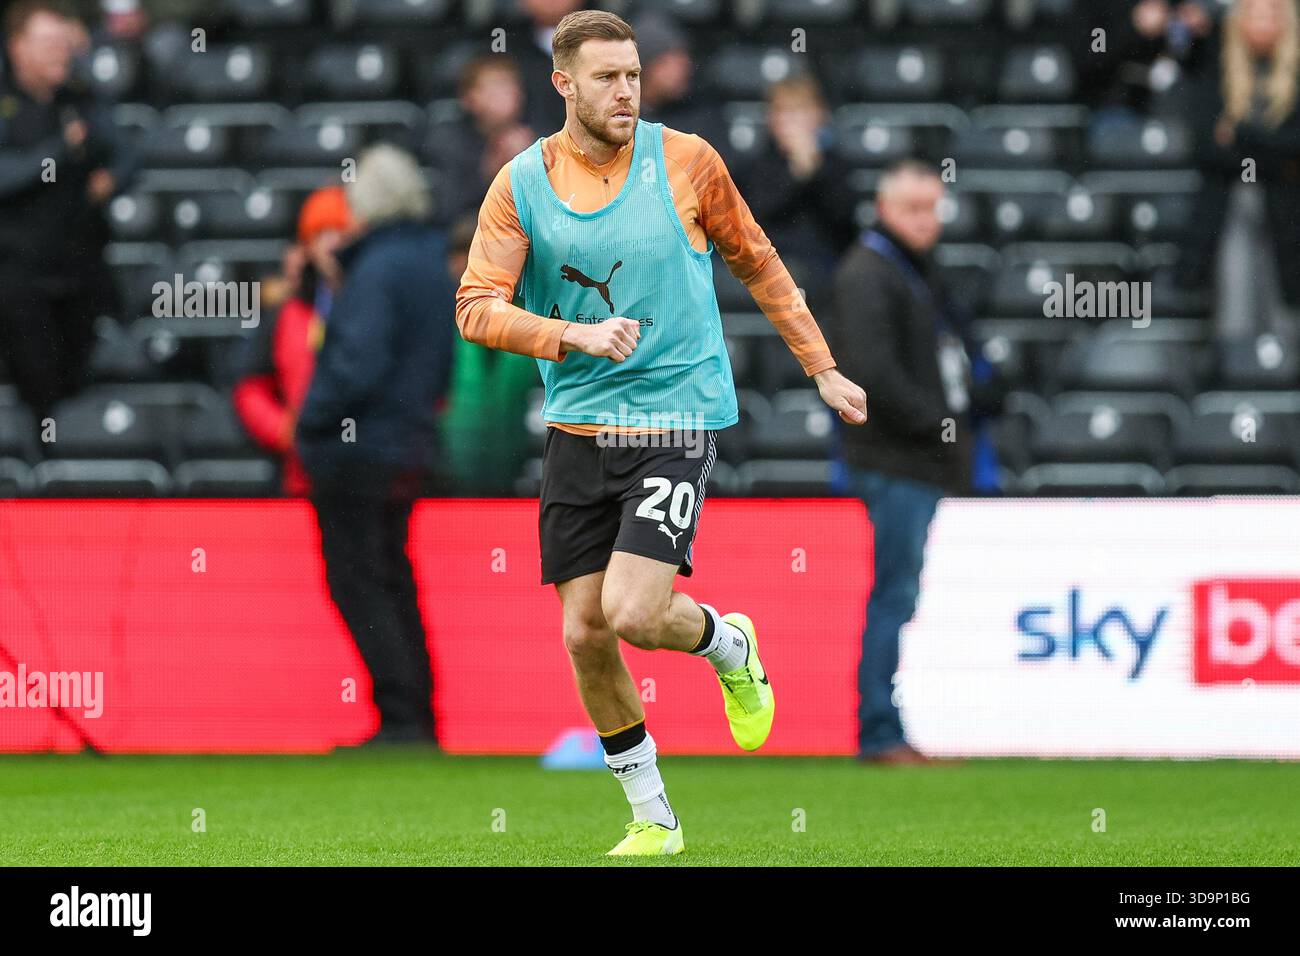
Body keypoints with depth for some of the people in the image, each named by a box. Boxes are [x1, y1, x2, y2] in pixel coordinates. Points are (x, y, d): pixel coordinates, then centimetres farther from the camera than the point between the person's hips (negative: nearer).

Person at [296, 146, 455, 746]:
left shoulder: (378, 269, -16)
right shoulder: (435, 270, 12)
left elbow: (357, 363, -22)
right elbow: (441, 371, 18)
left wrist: (310, 422, -11)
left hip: (357, 450, -9)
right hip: (411, 447, 9)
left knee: (357, 584, -6)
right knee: (392, 582, 14)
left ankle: (402, 714, -12)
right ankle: (418, 716, 14)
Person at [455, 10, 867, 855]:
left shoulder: (686, 161, -2)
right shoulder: (522, 185, 0)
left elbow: (756, 262, 11)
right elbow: (477, 307, -6)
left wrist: (823, 369, 13)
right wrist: (577, 335, -21)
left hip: (675, 419, -3)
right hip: (577, 428, 3)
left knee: (633, 614, -18)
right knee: (585, 634, 0)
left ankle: (730, 646, 17)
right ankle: (652, 818, 17)